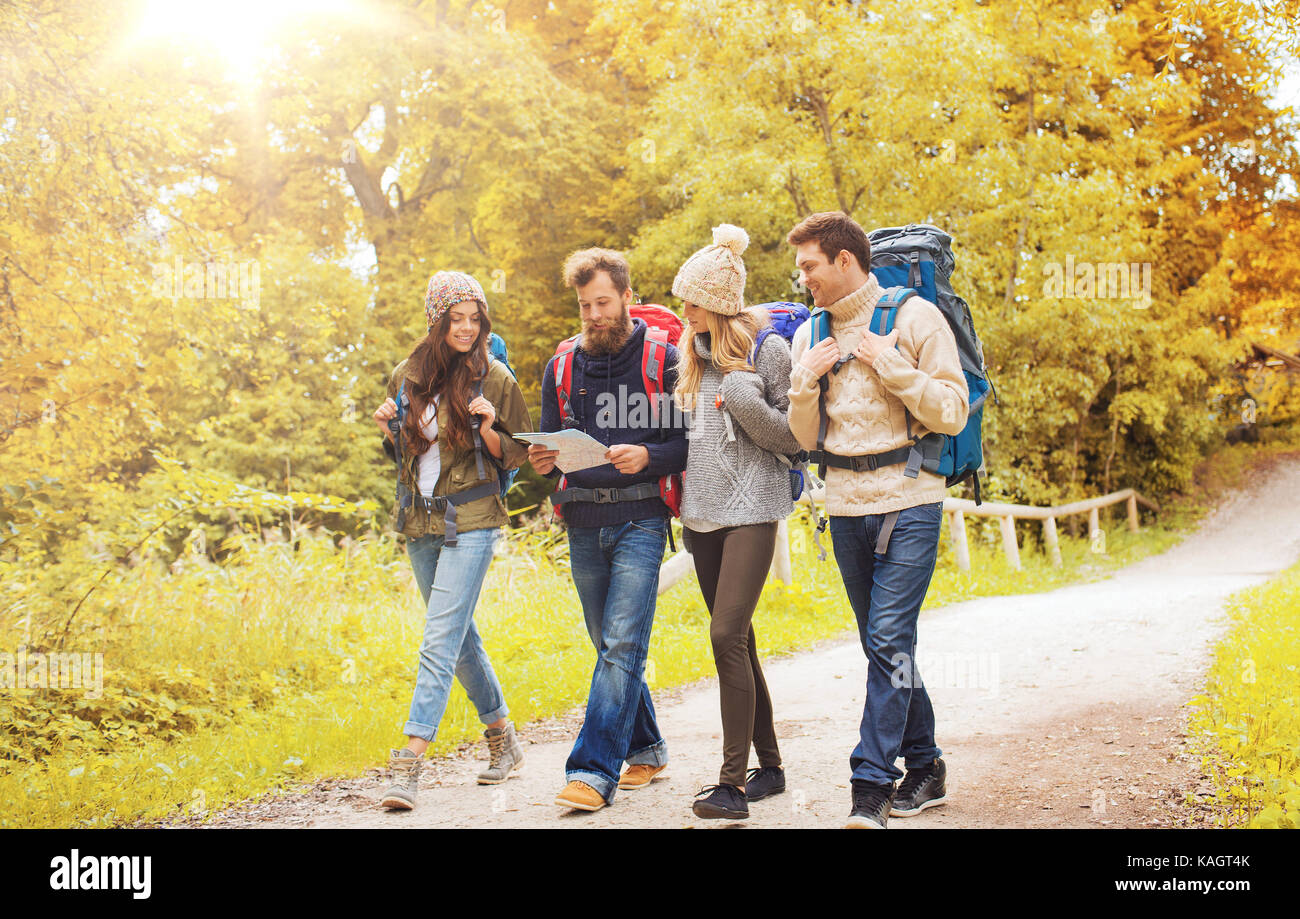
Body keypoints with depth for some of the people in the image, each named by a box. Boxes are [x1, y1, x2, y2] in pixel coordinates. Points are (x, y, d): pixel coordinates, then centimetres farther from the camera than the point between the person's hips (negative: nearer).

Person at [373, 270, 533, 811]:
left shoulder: (494, 379, -4)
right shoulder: (407, 377, 8)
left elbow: (515, 458, 0)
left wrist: (488, 430, -18)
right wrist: (387, 430, -2)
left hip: (470, 522, -5)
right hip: (419, 522, 6)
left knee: (440, 639, -13)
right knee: (460, 635, 14)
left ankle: (410, 763, -14)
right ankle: (503, 740, 30)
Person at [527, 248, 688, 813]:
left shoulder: (662, 359, -1)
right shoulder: (562, 367, 12)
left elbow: (690, 443, -3)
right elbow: (550, 444, 17)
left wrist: (647, 456, -21)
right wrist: (541, 463, -6)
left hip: (640, 520, -5)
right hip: (583, 527, 5)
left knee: (622, 645, -12)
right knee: (612, 646, 13)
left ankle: (594, 771, -13)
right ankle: (644, 749, 28)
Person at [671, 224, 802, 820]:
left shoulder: (767, 348, -5)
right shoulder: (691, 352, 14)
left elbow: (794, 437, -5)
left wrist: (751, 406, -19)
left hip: (752, 508, -7)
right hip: (704, 511, 7)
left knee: (727, 636, -16)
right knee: (737, 640, 10)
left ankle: (734, 781, -13)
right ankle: (768, 765, 21)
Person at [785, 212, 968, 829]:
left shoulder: (915, 317, -3)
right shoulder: (809, 335, 11)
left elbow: (952, 413, -8)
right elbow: (806, 438, 12)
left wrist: (889, 364, -14)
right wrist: (805, 381, -4)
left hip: (908, 501, -5)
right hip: (846, 505, 6)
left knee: (889, 639, -12)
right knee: (885, 643, 11)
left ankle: (872, 785, -10)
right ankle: (924, 769, 23)